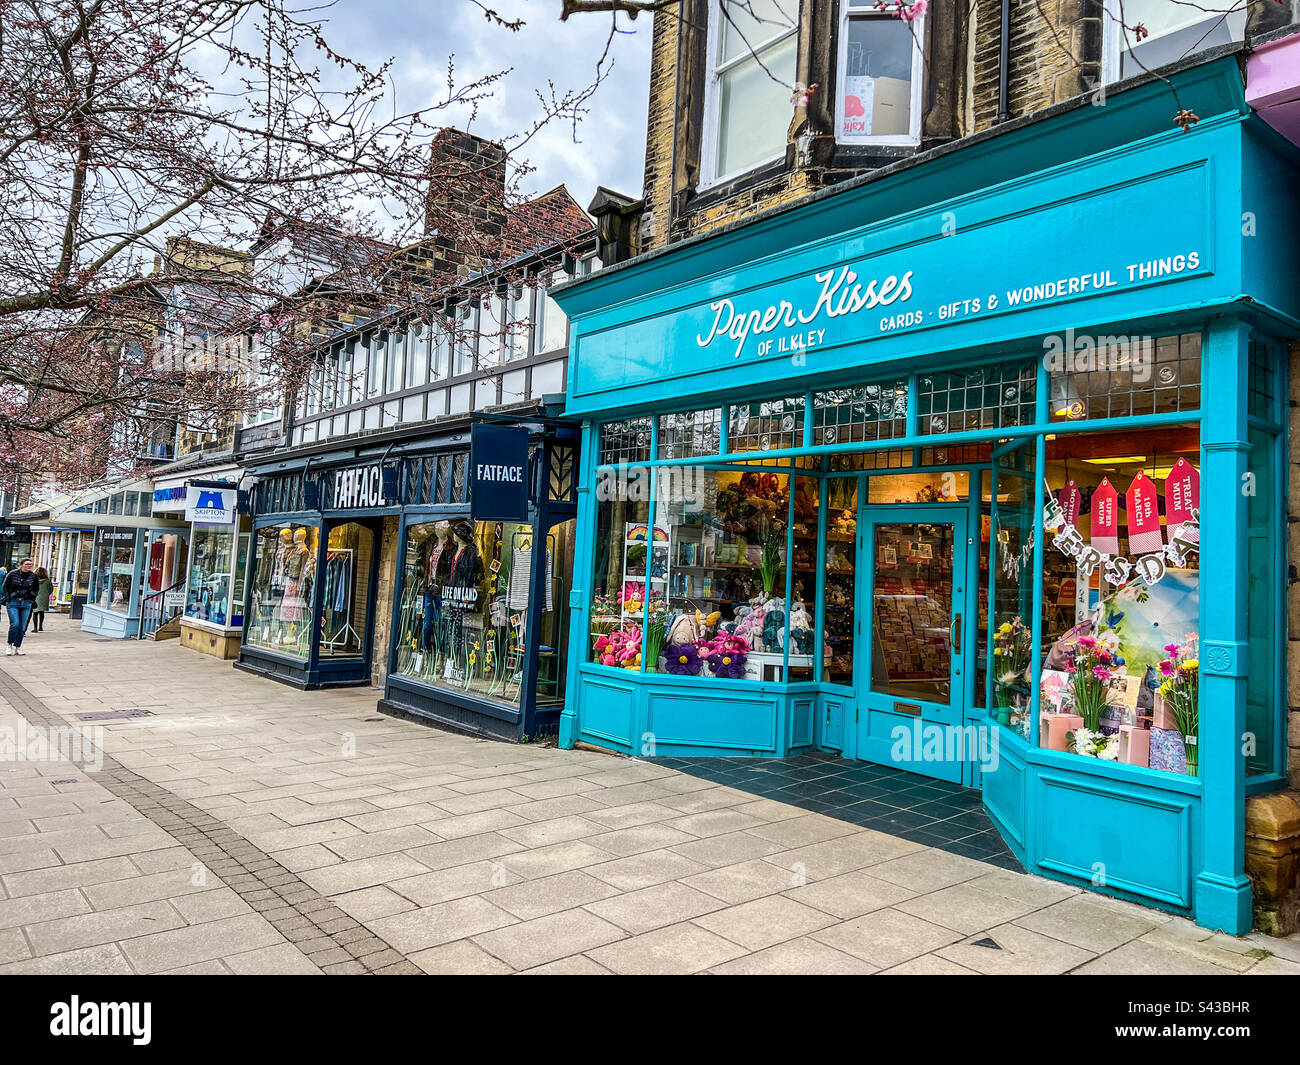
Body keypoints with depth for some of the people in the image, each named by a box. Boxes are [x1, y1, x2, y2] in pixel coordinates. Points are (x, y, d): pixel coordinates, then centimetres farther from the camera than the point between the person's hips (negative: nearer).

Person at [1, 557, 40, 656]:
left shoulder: (34, 576, 5)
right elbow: (5, 586, 6)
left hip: (26, 604, 3)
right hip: (13, 602, -2)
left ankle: (18, 647, 12)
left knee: (22, 627, 2)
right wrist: (7, 599, 0)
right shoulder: (13, 574, -1)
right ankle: (10, 645, 3)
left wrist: (32, 599, 8)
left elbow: (36, 589, 17)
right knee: (15, 624, -14)